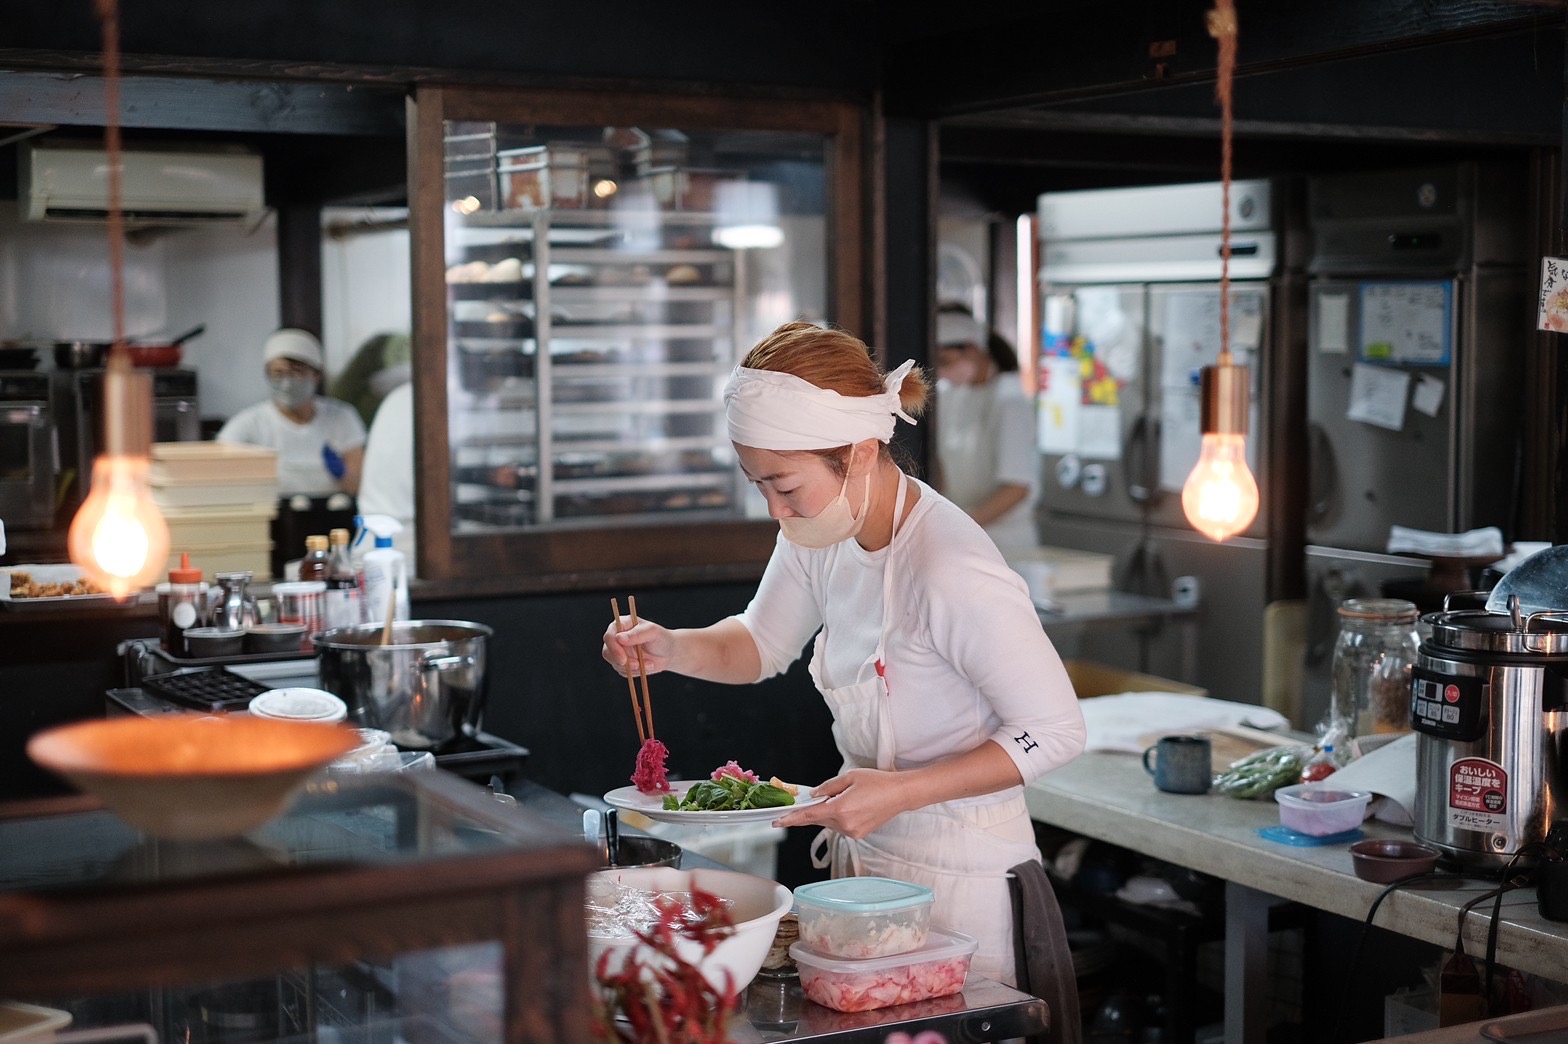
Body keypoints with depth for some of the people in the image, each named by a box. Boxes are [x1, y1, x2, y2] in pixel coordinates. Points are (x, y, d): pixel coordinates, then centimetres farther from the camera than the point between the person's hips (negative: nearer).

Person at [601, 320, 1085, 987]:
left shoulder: (952, 575, -28)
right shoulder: (822, 532, -6)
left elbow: (1055, 732, -21)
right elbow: (762, 644, 11)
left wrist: (900, 792, -26)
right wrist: (672, 649, -9)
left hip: (957, 874, -7)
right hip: (862, 850, 7)